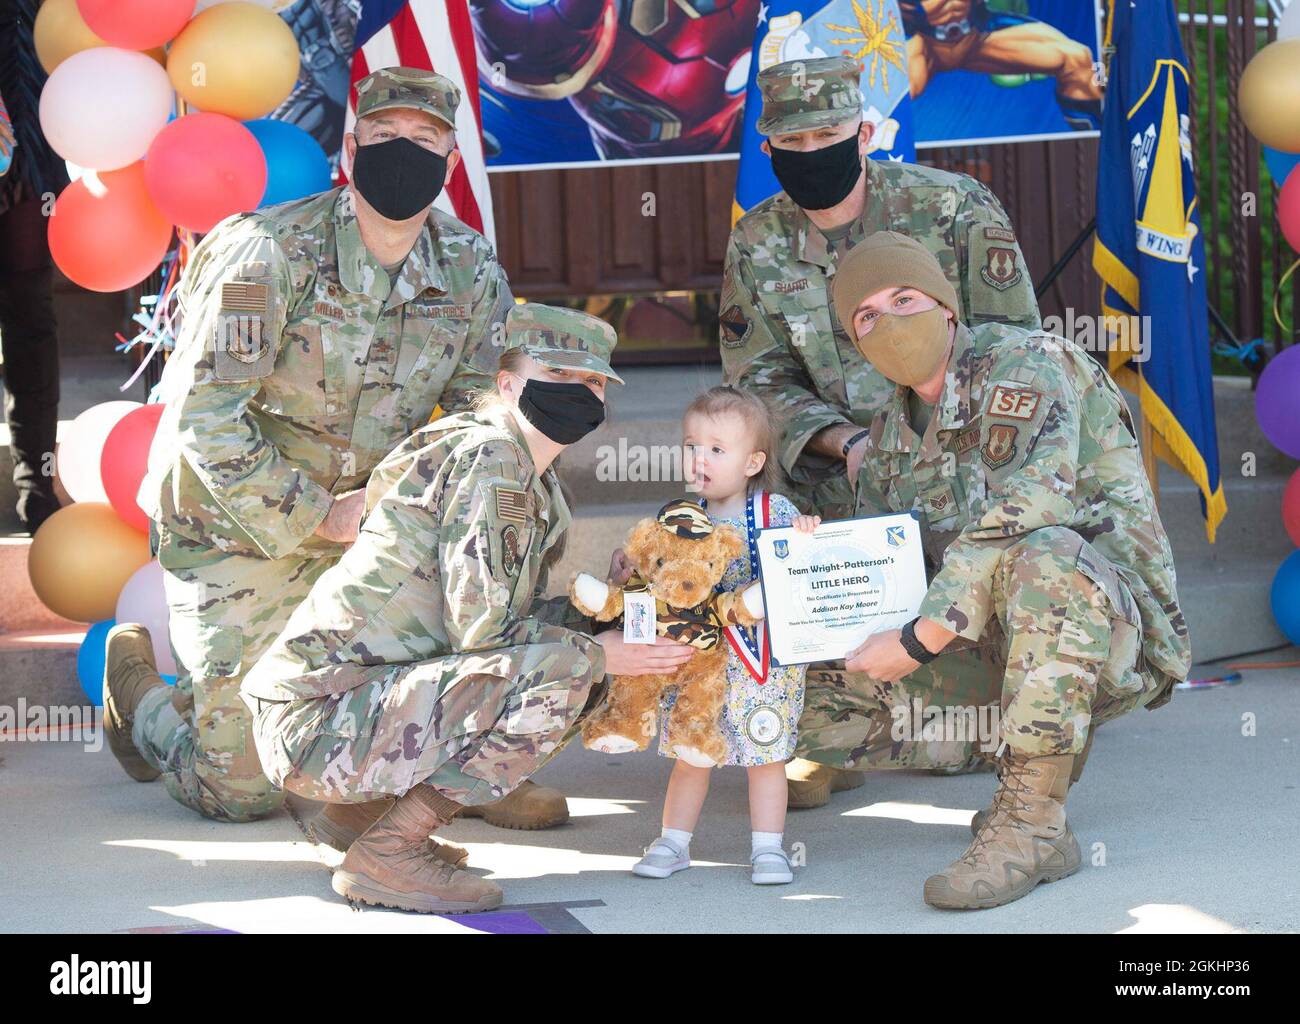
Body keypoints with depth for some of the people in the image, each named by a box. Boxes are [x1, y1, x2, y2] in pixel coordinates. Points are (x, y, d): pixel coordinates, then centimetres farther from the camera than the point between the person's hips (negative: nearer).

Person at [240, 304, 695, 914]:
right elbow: (481, 628, -19)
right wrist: (598, 653, -8)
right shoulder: (490, 458, -13)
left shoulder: (538, 483, 16)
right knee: (563, 666, -22)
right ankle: (385, 854, -13)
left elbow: (519, 614, 15)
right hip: (320, 722, -10)